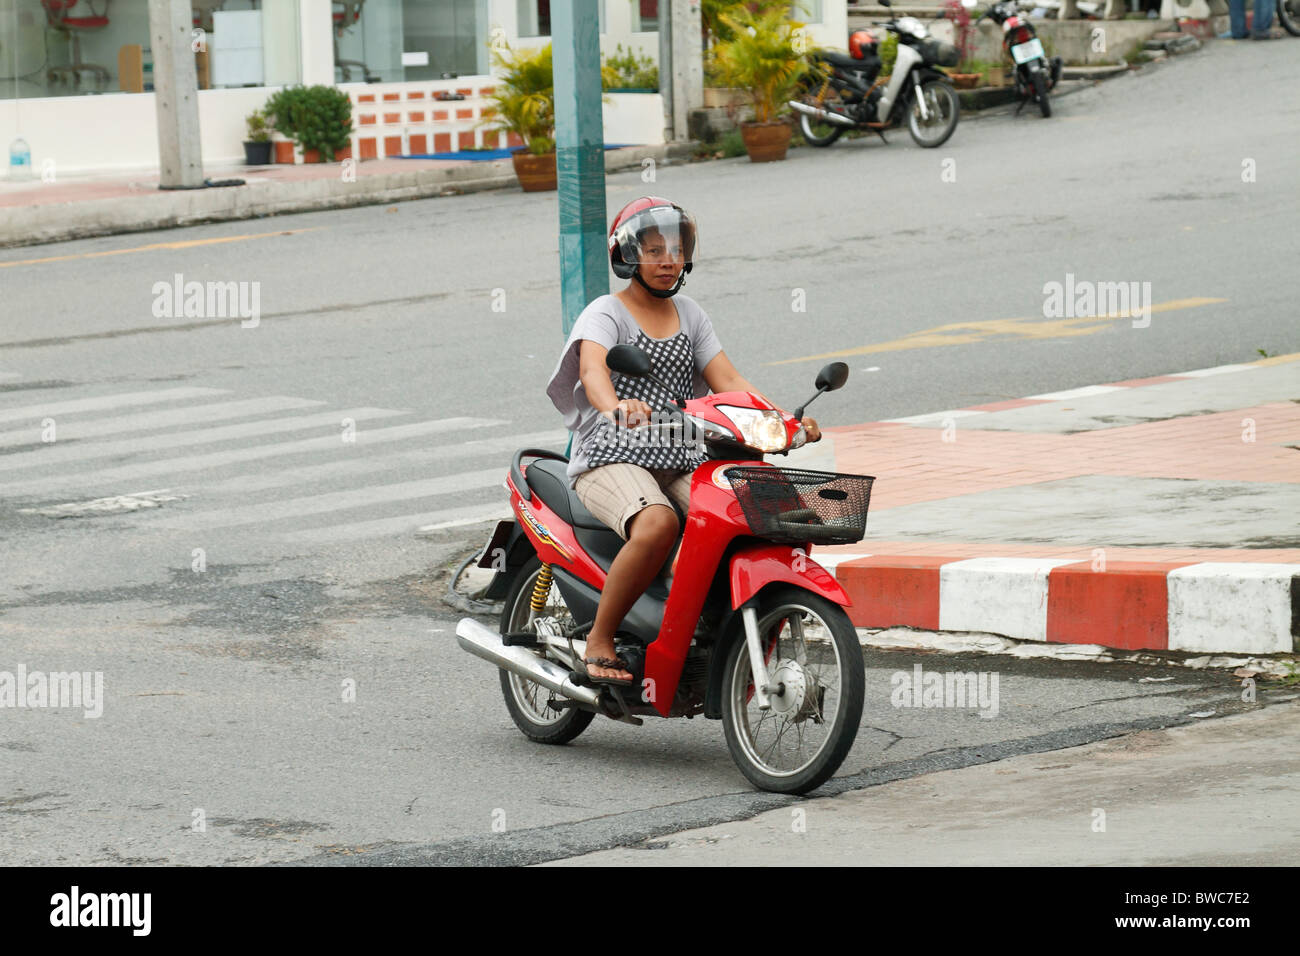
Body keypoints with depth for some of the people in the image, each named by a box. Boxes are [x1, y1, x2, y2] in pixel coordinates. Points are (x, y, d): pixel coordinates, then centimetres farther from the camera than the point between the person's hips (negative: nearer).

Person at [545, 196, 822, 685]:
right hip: (612, 460, -6)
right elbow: (592, 369, -21)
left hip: (681, 464, 6)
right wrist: (613, 406, -45)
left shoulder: (689, 314, 18)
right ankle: (598, 641, -21)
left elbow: (727, 380, 9)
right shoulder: (606, 312, 0)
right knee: (657, 525, -37)